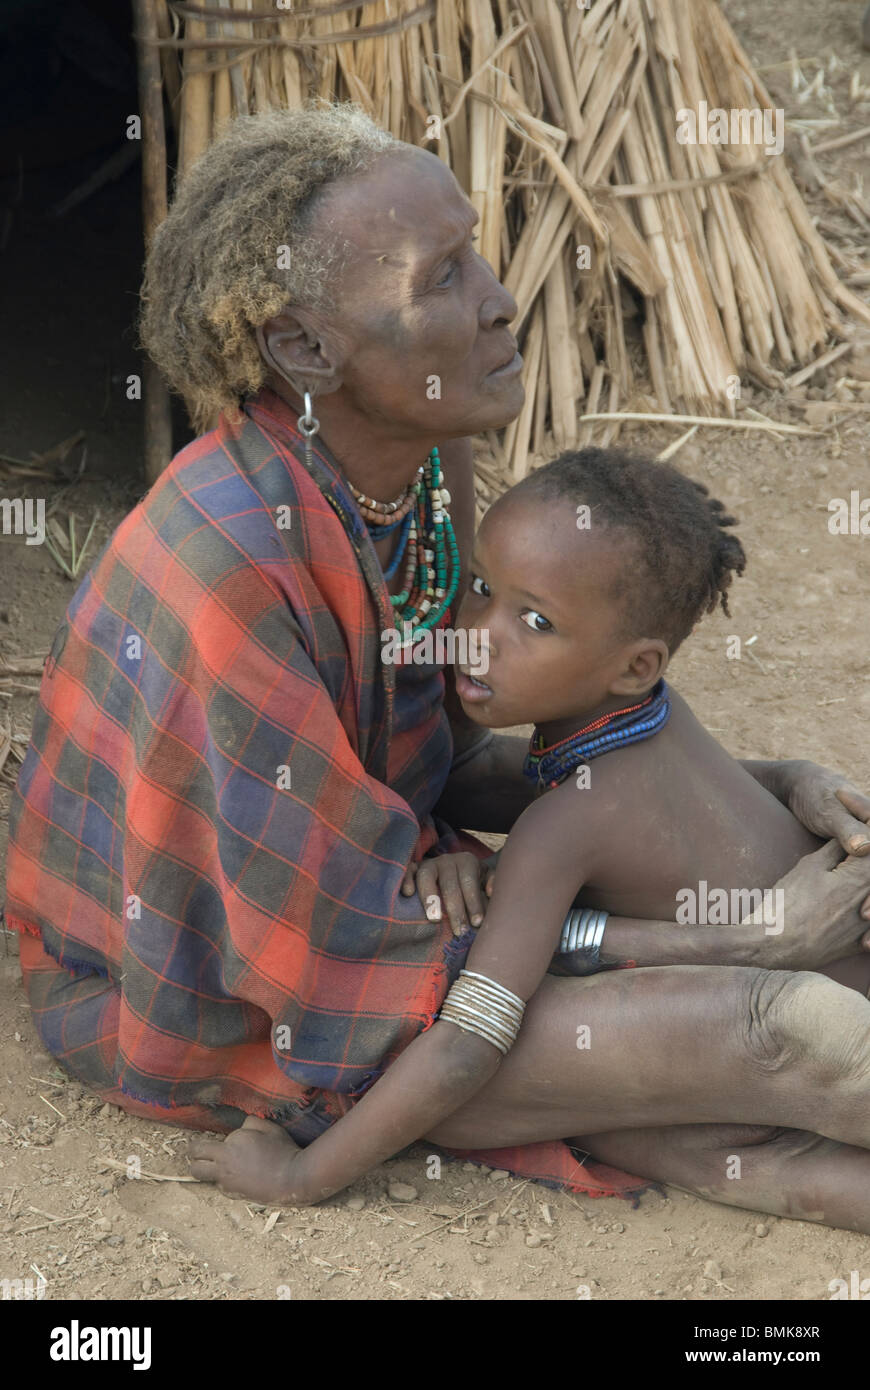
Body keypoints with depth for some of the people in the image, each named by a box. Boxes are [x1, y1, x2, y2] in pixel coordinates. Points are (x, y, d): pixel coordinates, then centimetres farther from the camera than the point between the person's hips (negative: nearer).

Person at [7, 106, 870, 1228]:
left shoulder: (425, 467, -7)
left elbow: (444, 770, 5)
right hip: (215, 1011, -8)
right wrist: (739, 943, -22)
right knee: (771, 1027, -18)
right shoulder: (230, 567, -33)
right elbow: (345, 957, -26)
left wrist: (766, 785, -5)